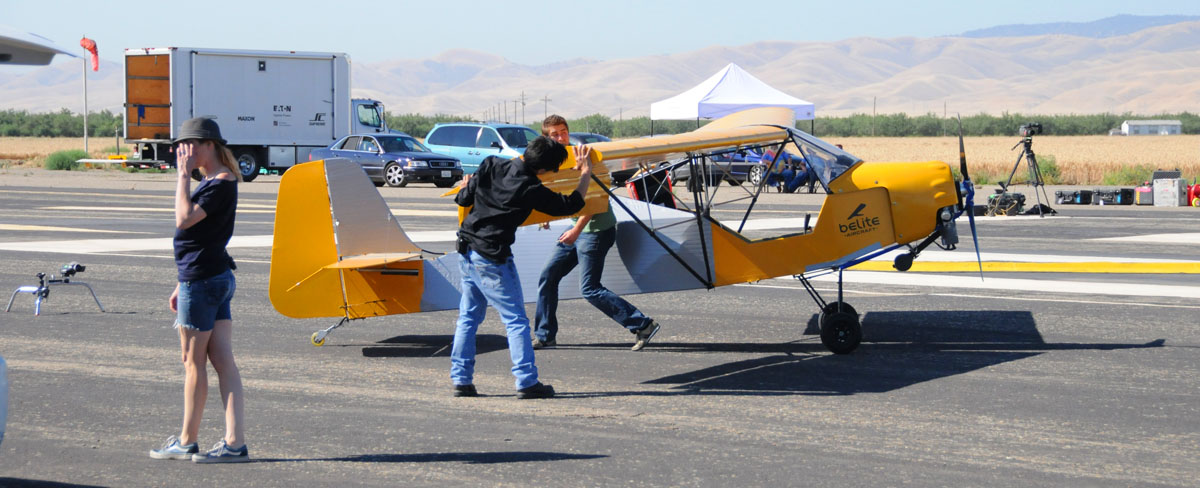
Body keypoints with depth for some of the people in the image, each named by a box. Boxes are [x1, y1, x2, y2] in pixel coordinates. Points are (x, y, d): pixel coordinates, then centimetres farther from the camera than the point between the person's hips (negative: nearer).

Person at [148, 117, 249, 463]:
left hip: (203, 281, -10)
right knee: (223, 361, 4)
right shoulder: (212, 182, 17)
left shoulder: (222, 183, -14)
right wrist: (183, 284, 23)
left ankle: (186, 441, 11)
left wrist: (183, 174, -18)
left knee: (193, 362, 1)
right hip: (218, 279, 10)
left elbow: (184, 218, -26)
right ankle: (235, 443, 1)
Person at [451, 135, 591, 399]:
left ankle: (461, 379, 15)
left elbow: (464, 199, 8)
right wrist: (585, 175, 12)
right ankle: (527, 382, -1)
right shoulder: (531, 190, -16)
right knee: (516, 320, 0)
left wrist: (465, 187, 32)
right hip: (492, 258, -7)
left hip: (466, 252, 7)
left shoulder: (490, 166, -1)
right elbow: (571, 205, -4)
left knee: (469, 316, 14)